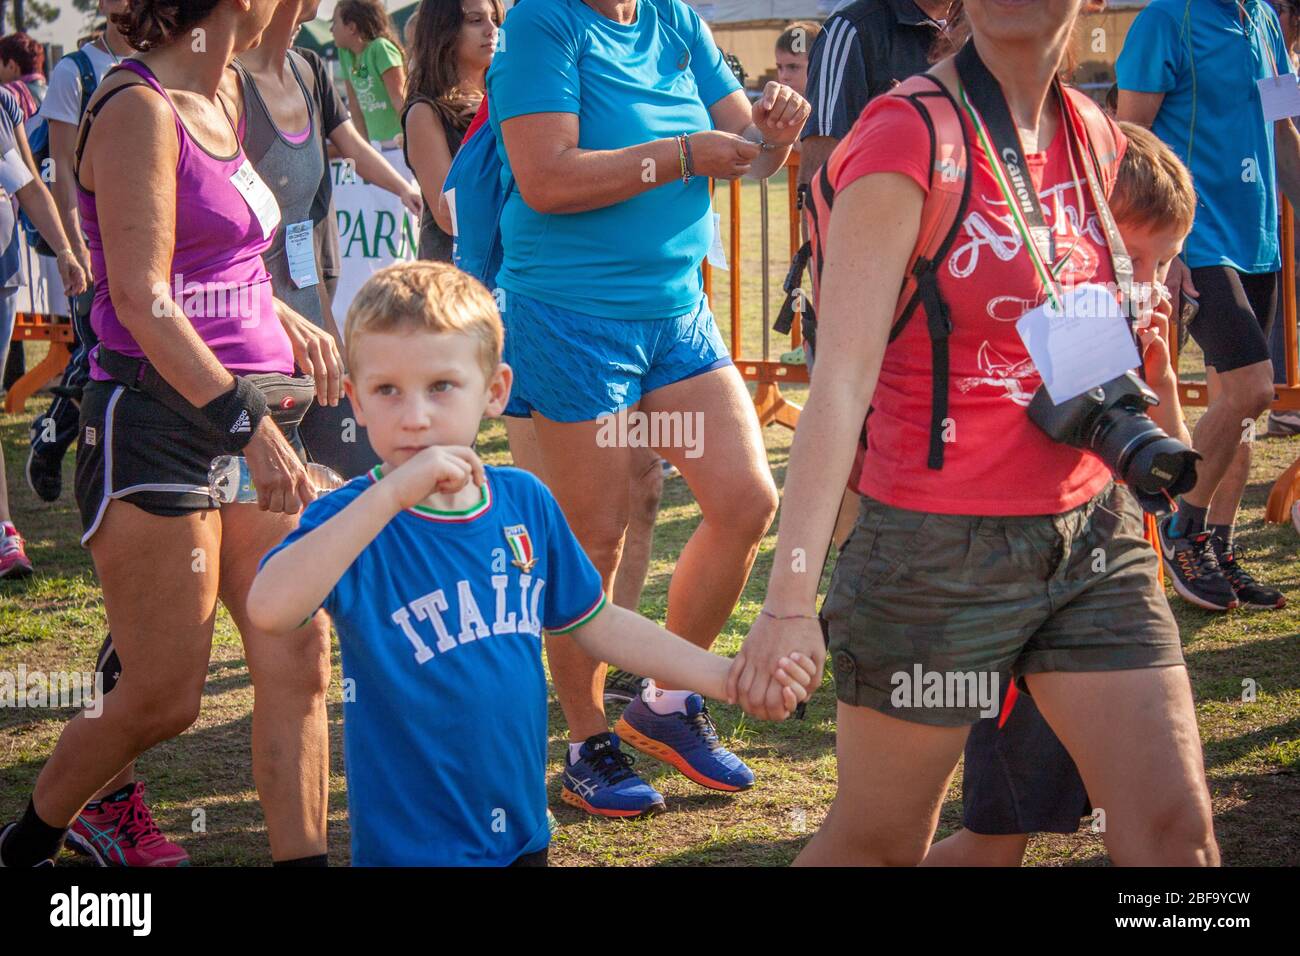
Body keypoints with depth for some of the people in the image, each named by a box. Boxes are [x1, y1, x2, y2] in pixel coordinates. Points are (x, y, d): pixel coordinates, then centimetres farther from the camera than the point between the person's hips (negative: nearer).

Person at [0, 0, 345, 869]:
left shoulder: (218, 99, 14)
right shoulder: (138, 108, -12)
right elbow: (143, 299, -20)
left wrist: (285, 322, 12)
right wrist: (249, 426, -25)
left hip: (251, 414, 8)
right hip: (157, 420, -8)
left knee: (299, 664, -2)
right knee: (162, 699, -1)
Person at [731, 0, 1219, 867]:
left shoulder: (1091, 136, 7)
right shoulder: (907, 137, -13)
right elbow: (842, 379, -19)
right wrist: (790, 599, -25)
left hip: (1091, 535, 6)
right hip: (941, 551, -6)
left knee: (1178, 834, -1)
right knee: (877, 844, 8)